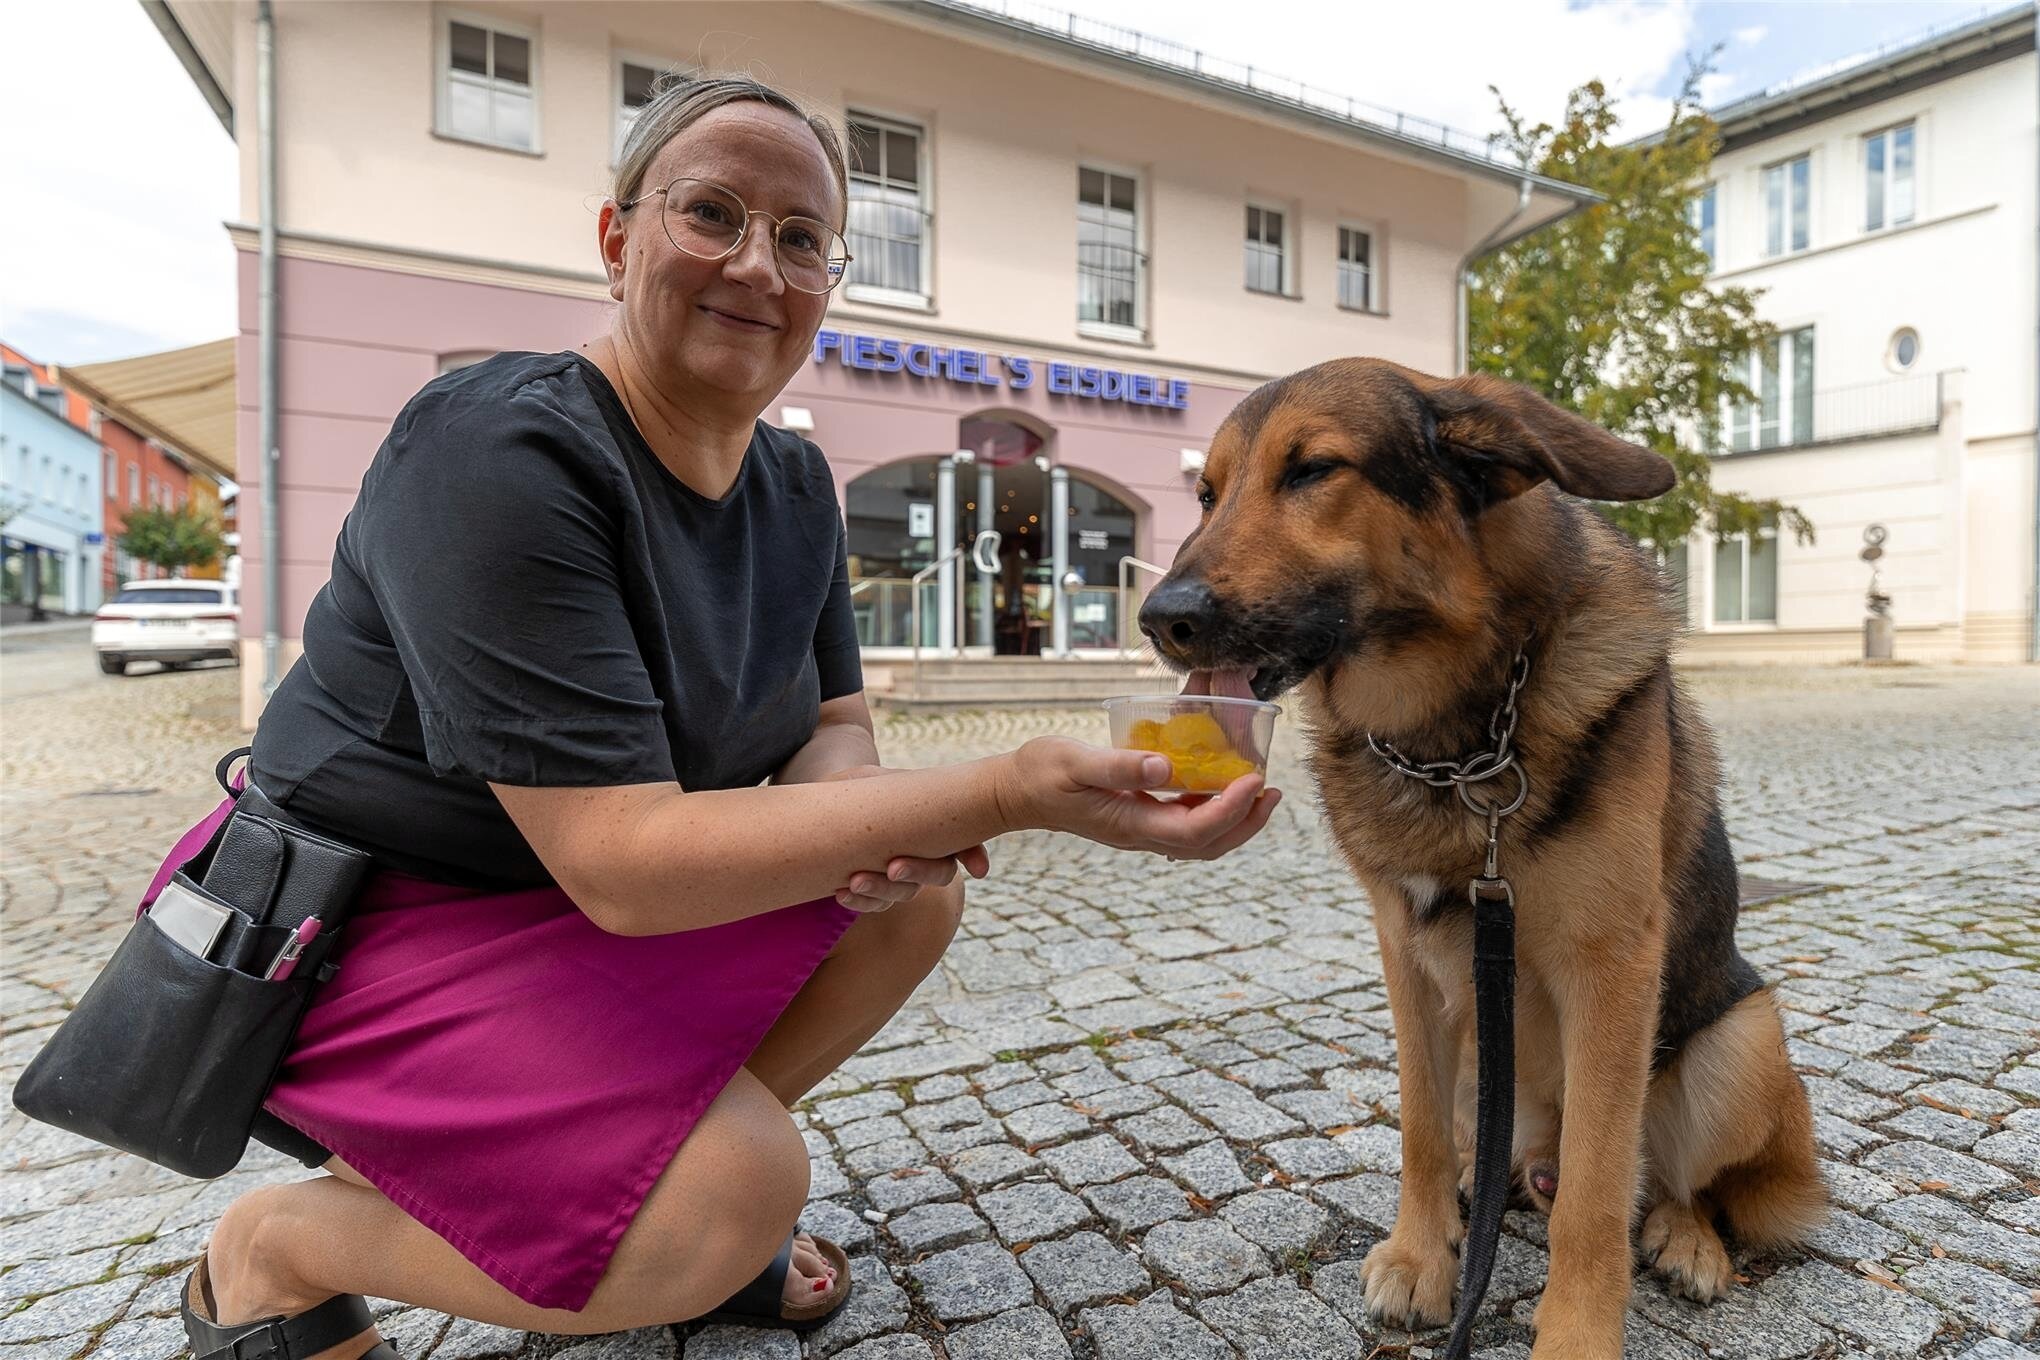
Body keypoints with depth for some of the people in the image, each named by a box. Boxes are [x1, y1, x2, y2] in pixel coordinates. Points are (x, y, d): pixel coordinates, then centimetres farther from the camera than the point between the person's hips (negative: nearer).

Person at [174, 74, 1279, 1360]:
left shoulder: (794, 484, -1)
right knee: (742, 1188, -23)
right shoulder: (502, 449, -26)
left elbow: (833, 726, 1)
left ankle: (674, 1185, 10)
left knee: (912, 895, -7)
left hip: (592, 911, 7)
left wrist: (869, 820, -25)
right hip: (366, 935, -6)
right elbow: (619, 862, -32)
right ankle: (275, 1242, 3)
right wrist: (1009, 791, -39)